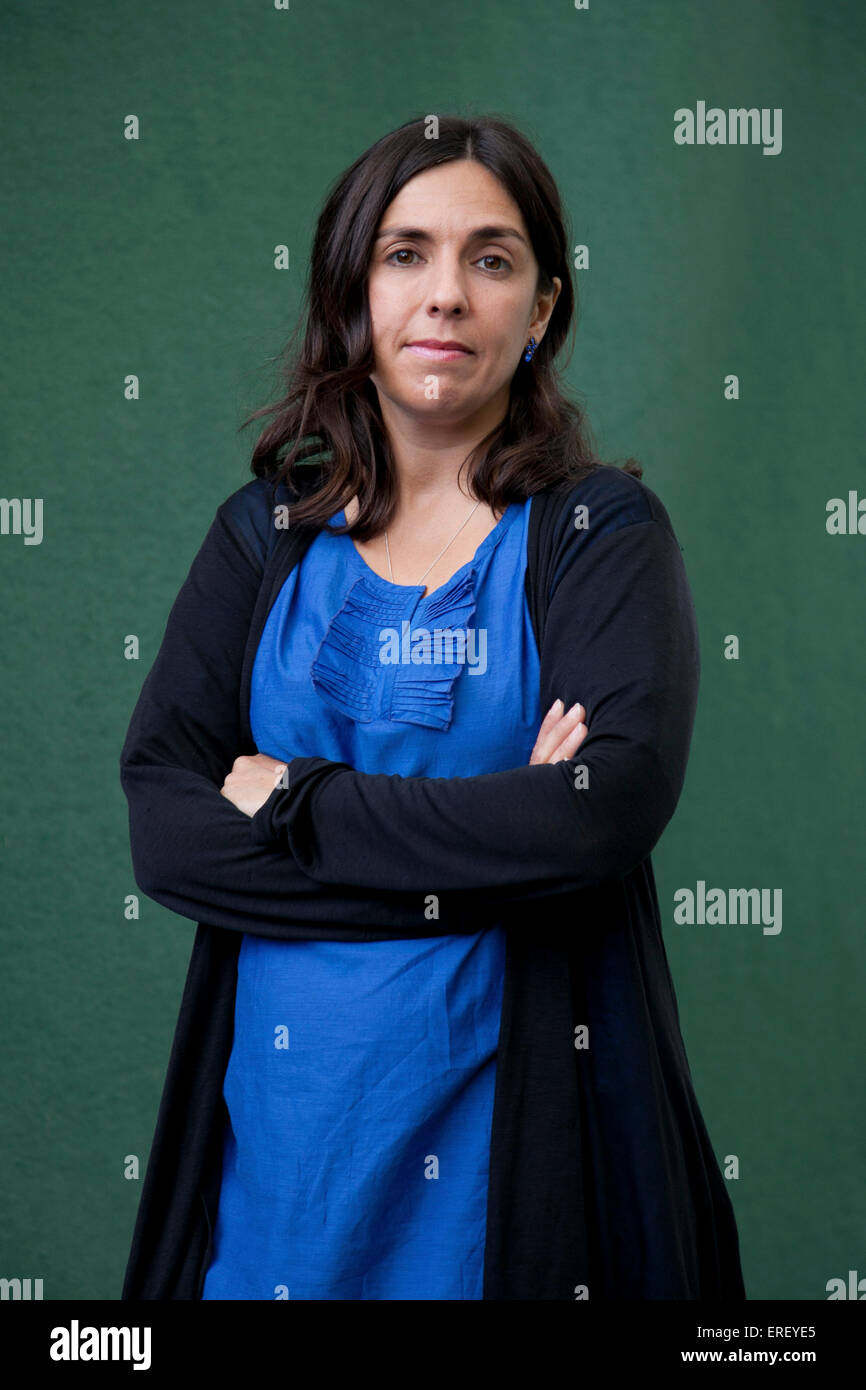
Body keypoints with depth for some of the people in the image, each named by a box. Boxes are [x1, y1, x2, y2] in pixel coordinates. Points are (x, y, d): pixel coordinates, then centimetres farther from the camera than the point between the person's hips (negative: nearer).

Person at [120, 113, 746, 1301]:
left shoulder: (603, 530, -3)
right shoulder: (263, 534, 5)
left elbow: (612, 806, -19)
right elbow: (160, 824, -7)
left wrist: (297, 802, -13)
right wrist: (479, 853, -16)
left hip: (517, 1099, -2)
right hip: (281, 1089, 2)